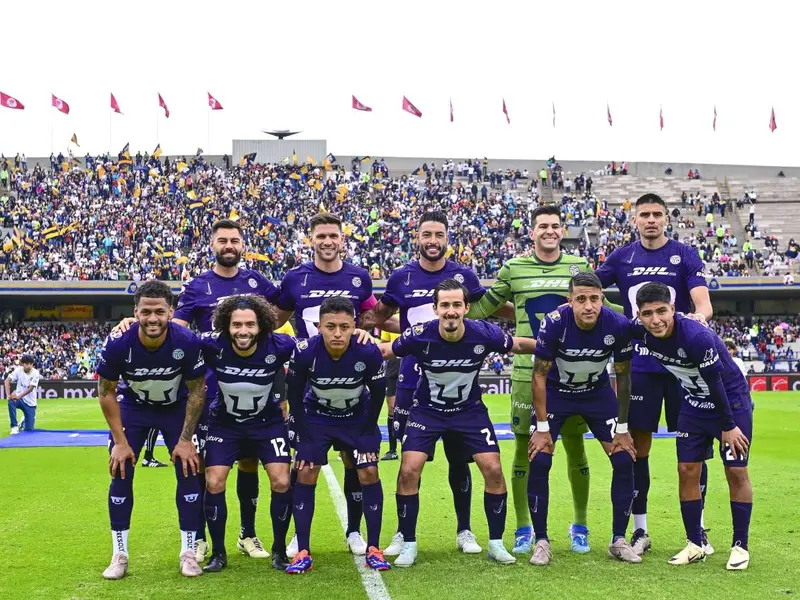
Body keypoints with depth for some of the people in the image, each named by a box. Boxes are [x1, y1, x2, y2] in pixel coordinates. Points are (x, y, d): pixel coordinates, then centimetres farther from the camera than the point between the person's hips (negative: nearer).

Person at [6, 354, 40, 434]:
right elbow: (7, 380, -20)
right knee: (11, 401, -36)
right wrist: (8, 395, -36)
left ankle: (24, 422, 35)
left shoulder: (35, 373, -13)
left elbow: (30, 388, -21)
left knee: (29, 430, -4)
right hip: (19, 398, 1)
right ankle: (14, 426, -20)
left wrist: (19, 396, -35)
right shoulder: (18, 370, -9)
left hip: (30, 403, -1)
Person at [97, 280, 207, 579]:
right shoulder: (117, 343, -31)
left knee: (189, 471, -8)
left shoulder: (187, 342, -31)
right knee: (120, 473, -5)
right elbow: (106, 391, -14)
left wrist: (186, 439, -15)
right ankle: (119, 555, 8)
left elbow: (197, 391, -16)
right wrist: (120, 441, -15)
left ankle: (188, 553, 5)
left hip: (177, 407, 0)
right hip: (133, 407, 0)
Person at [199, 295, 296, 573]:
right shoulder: (212, 345, -27)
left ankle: (279, 550, 12)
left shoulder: (279, 346, -27)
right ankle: (218, 553, 12)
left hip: (268, 421, 0)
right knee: (214, 483, -7)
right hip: (225, 422, 0)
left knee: (281, 482, -9)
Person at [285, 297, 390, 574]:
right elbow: (294, 394, -14)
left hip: (358, 418, 0)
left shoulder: (368, 352, -31)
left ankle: (373, 549, 6)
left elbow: (377, 393, -12)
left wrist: (368, 432, -8)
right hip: (316, 418, 0)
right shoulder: (305, 352, -31)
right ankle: (303, 553, 1)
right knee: (305, 475, -7)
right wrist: (303, 434, -11)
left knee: (369, 474, -6)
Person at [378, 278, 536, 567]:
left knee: (493, 470, -8)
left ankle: (496, 543, 10)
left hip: (470, 410, 1)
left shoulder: (484, 334, -22)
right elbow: (385, 351, -8)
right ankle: (408, 544, 5)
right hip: (427, 410, -1)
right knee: (409, 471, -13)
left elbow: (518, 345, -1)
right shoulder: (420, 336, -25)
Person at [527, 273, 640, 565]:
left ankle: (618, 540, 10)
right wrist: (542, 427, -17)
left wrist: (622, 428, -6)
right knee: (538, 462, -13)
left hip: (597, 393, 2)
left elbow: (623, 377, -9)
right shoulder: (554, 323, -30)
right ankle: (541, 541, 1)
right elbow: (539, 376, -18)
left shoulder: (618, 326, -24)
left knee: (624, 461, -5)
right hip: (556, 392, -2)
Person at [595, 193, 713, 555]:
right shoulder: (622, 257, 7)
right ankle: (639, 531, 15)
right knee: (638, 447, 4)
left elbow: (703, 302, -11)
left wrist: (699, 315, -34)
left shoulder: (685, 255, 0)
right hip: (639, 365, 2)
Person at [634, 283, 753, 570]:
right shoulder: (645, 334, -16)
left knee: (736, 472, -4)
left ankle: (740, 546, 9)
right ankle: (695, 545, 14)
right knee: (687, 471, 2)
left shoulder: (697, 337, -34)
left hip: (731, 401, -6)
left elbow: (715, 384, -25)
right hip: (694, 403, 6)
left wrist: (728, 426, -17)